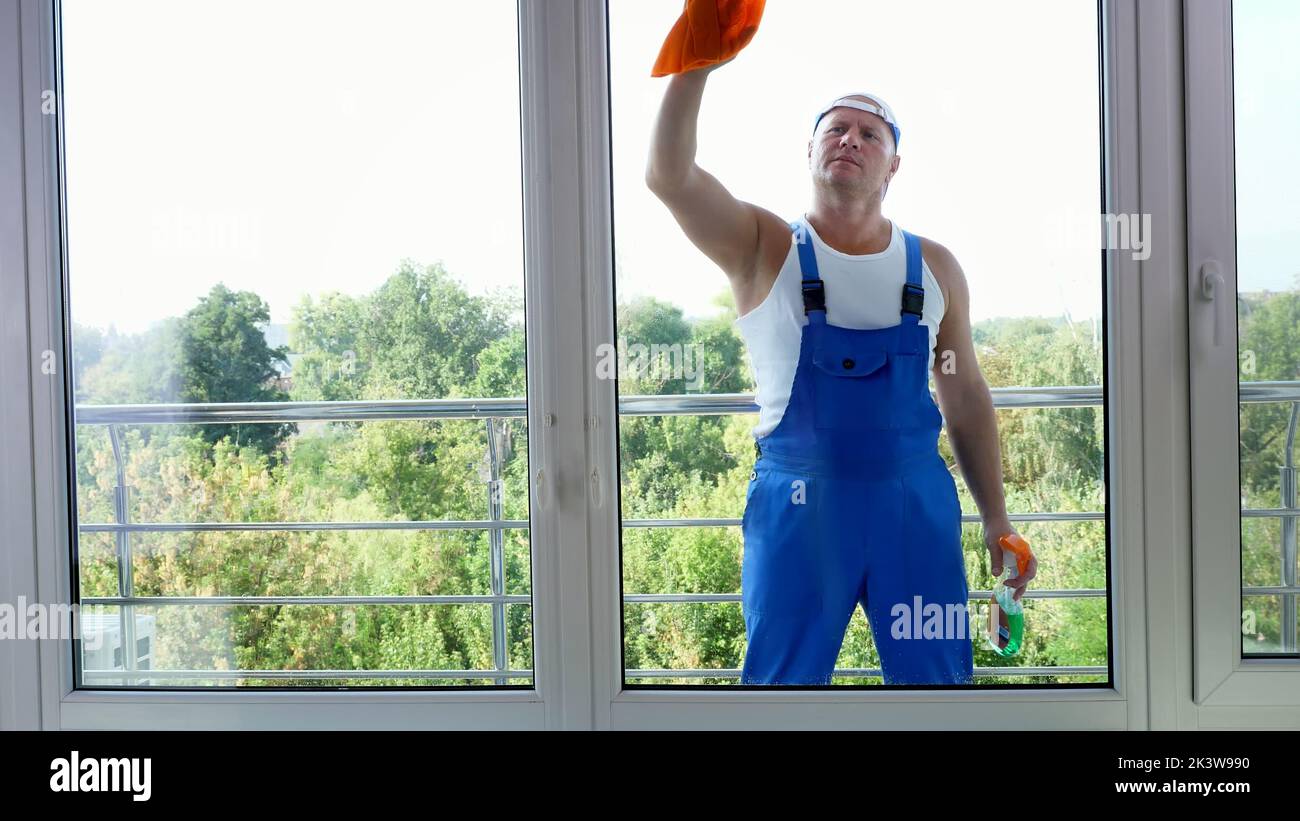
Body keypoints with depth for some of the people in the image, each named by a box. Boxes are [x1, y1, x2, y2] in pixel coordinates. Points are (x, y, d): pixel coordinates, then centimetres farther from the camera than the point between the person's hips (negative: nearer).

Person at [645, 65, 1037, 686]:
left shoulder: (934, 268, 8)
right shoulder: (764, 249, 1)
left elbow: (965, 395, 13)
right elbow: (668, 175, -15)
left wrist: (996, 520, 11)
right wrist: (696, 66, -27)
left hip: (917, 501, 2)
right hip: (798, 502, -2)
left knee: (936, 677, 6)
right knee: (783, 680, 6)